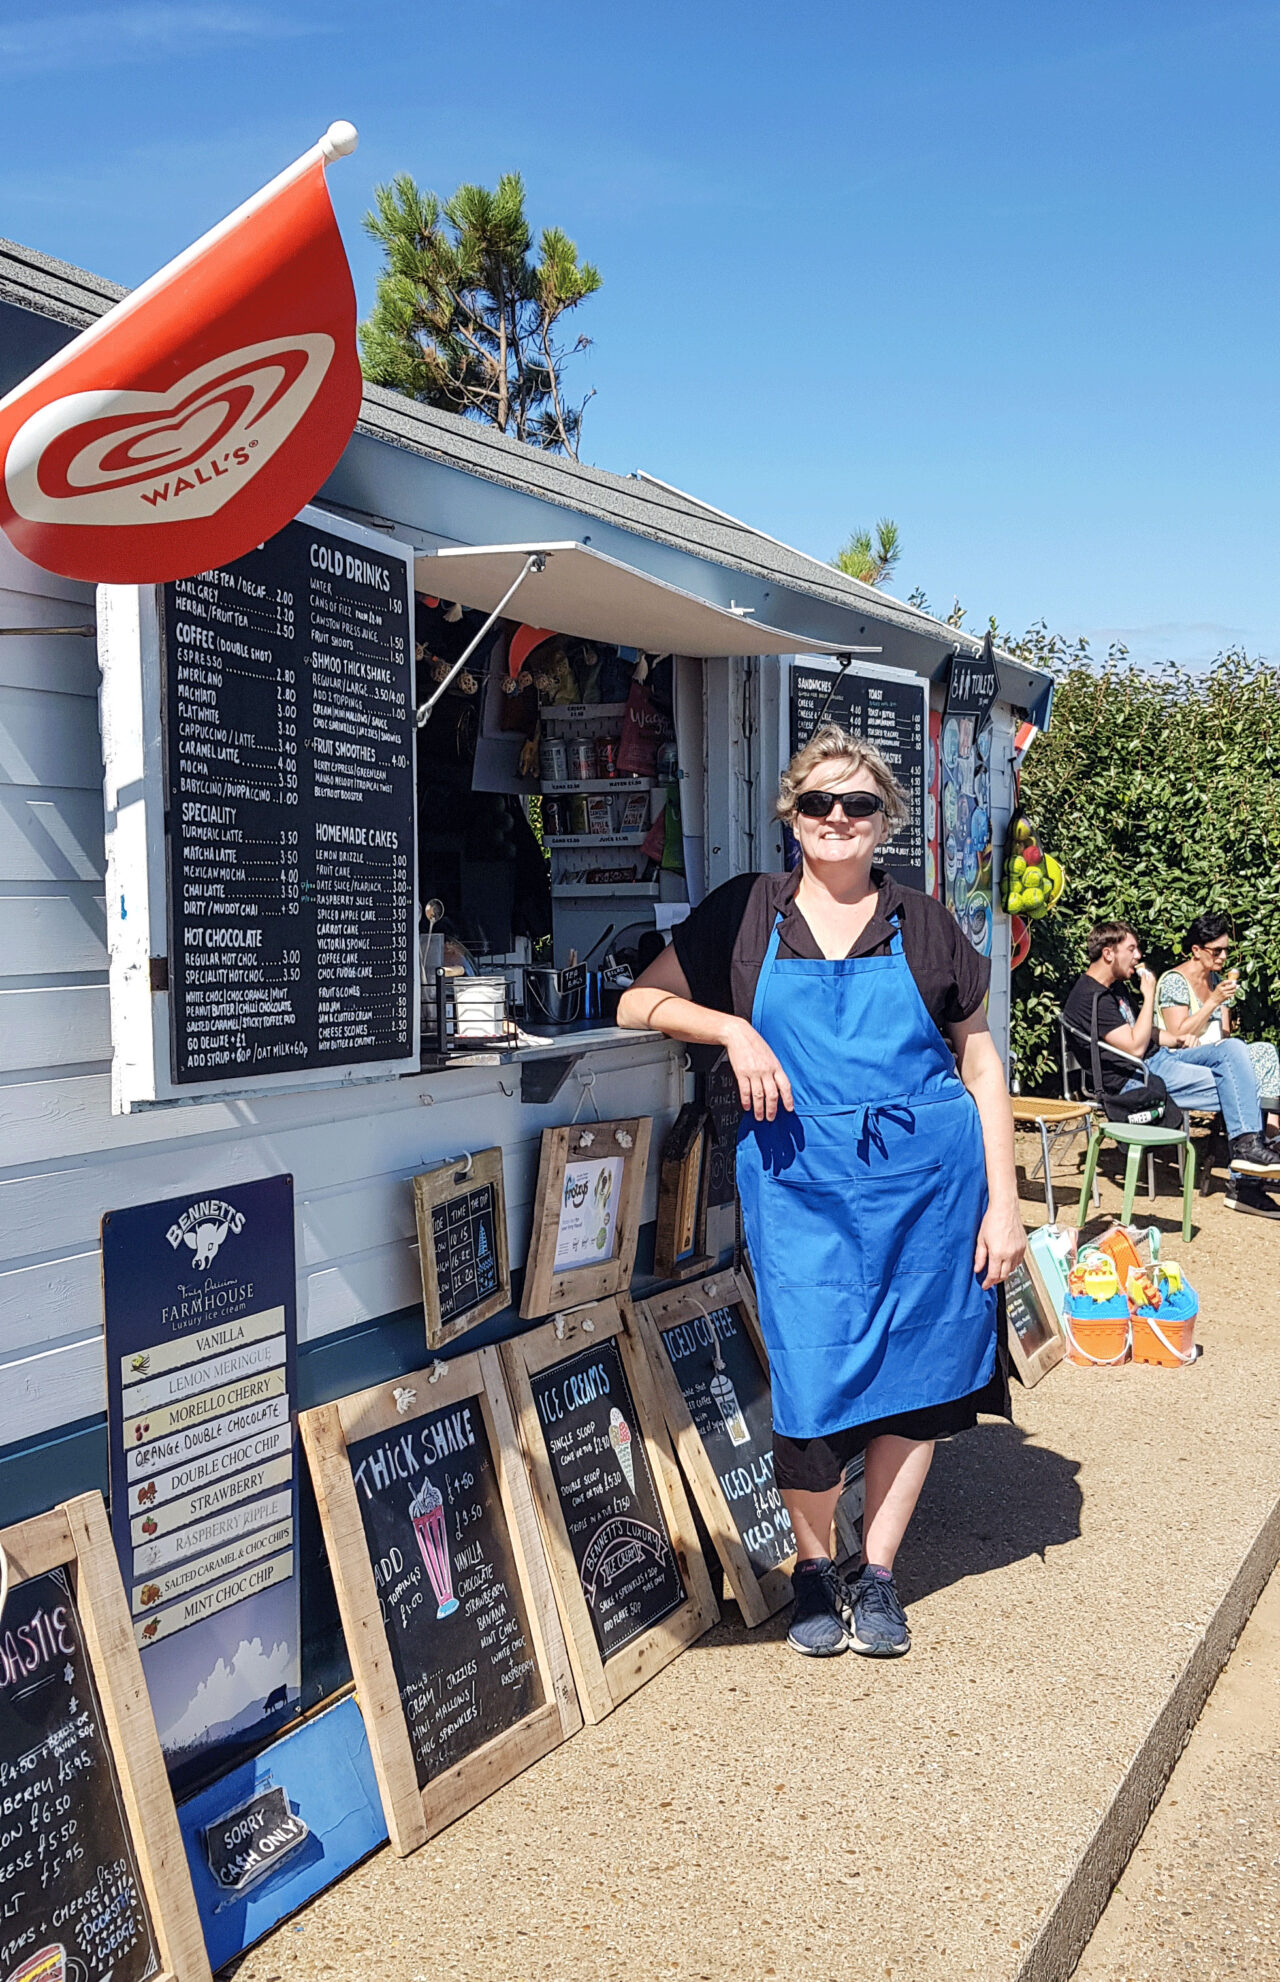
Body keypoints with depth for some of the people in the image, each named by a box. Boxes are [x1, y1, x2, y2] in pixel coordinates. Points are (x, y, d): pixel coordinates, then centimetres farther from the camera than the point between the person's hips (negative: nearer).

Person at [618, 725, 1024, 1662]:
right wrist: (732, 1028, -12)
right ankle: (813, 1567, 23)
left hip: (928, 1172, 1)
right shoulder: (747, 913, 5)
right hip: (801, 1178, -1)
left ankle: (878, 1573, 25)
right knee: (813, 1380, -3)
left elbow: (982, 1068, 7)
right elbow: (638, 1003, 6)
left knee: (916, 1373, 7)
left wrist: (1003, 1202, 1)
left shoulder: (923, 925, 6)